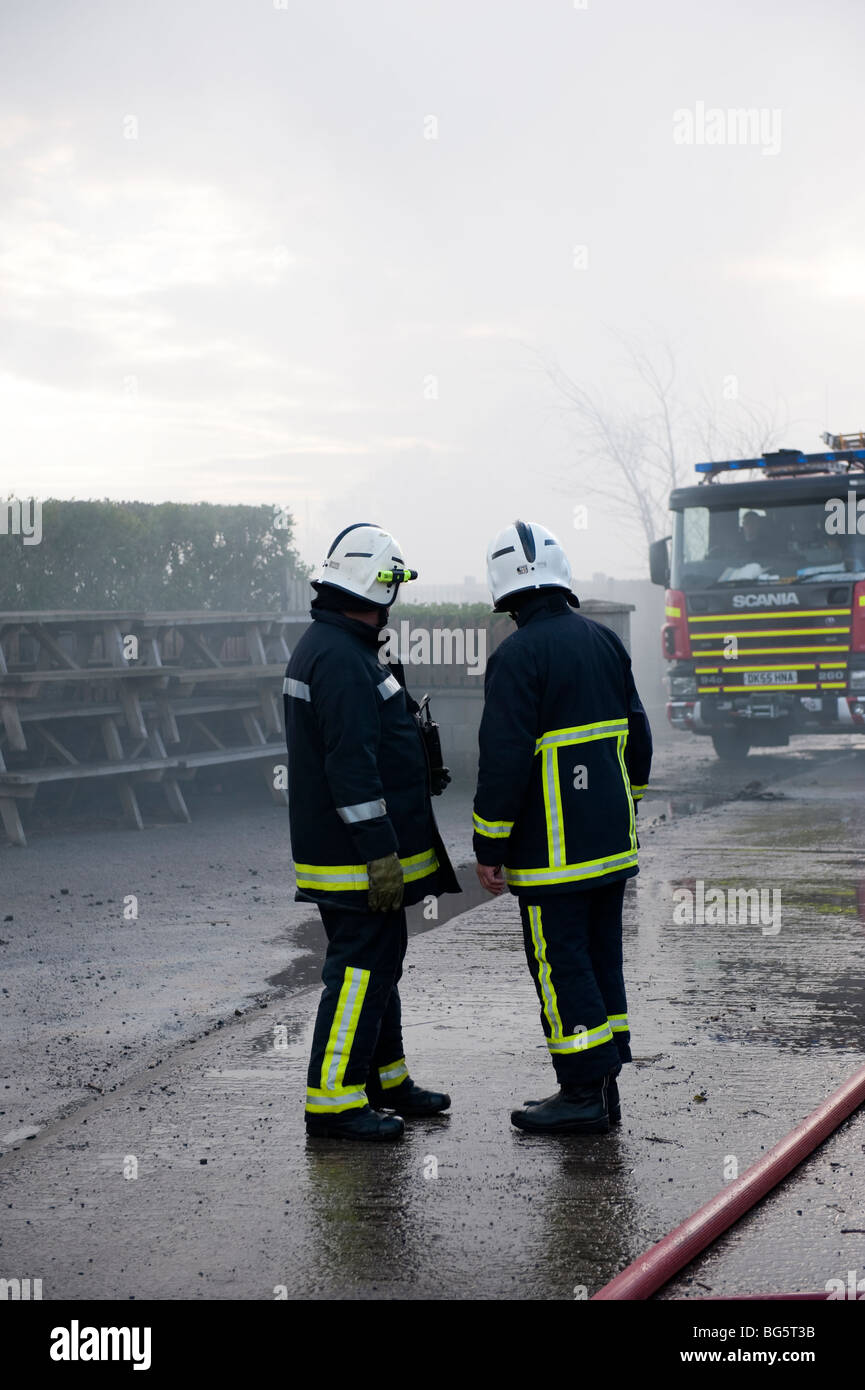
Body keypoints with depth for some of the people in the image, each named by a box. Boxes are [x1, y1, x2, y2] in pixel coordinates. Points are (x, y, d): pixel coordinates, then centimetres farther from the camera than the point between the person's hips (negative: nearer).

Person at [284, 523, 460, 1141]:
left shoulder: (324, 645, 14)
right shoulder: (343, 660, -21)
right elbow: (352, 766, -25)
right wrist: (380, 853, -24)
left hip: (349, 851, 11)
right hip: (356, 858, -11)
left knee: (379, 963, 18)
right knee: (361, 969, -5)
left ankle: (386, 1078, 30)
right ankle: (334, 1100, 0)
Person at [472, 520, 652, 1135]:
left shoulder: (518, 656, -15)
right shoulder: (605, 640, 8)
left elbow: (505, 761, -18)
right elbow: (637, 737, 14)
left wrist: (490, 847, -10)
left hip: (552, 849, -7)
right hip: (611, 842, 7)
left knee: (560, 963, 0)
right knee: (601, 955, 13)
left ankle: (582, 1093, 3)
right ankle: (603, 1085, 20)